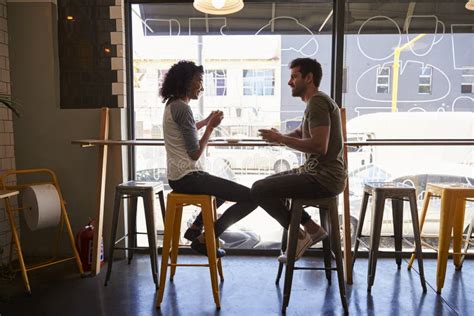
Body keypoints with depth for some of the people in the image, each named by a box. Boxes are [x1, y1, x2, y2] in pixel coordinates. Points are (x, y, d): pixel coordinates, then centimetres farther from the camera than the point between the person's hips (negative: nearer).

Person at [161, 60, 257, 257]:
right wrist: (211, 127, -8)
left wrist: (207, 121, 26)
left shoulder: (172, 104, 13)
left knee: (226, 188, 34)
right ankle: (205, 239, -3)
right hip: (188, 177, -11)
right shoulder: (182, 108, -17)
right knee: (251, 197, -12)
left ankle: (195, 228, 25)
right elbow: (195, 153, -19)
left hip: (178, 176, 11)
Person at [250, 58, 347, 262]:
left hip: (323, 178, -10)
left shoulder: (317, 101, -15)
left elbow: (320, 146, -26)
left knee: (259, 190, -13)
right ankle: (312, 228, 16)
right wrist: (279, 136, 1)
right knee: (267, 184, 20)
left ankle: (300, 235, 2)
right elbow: (300, 133, 21)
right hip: (318, 173, 10)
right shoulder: (316, 101, 17)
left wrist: (281, 139, -17)